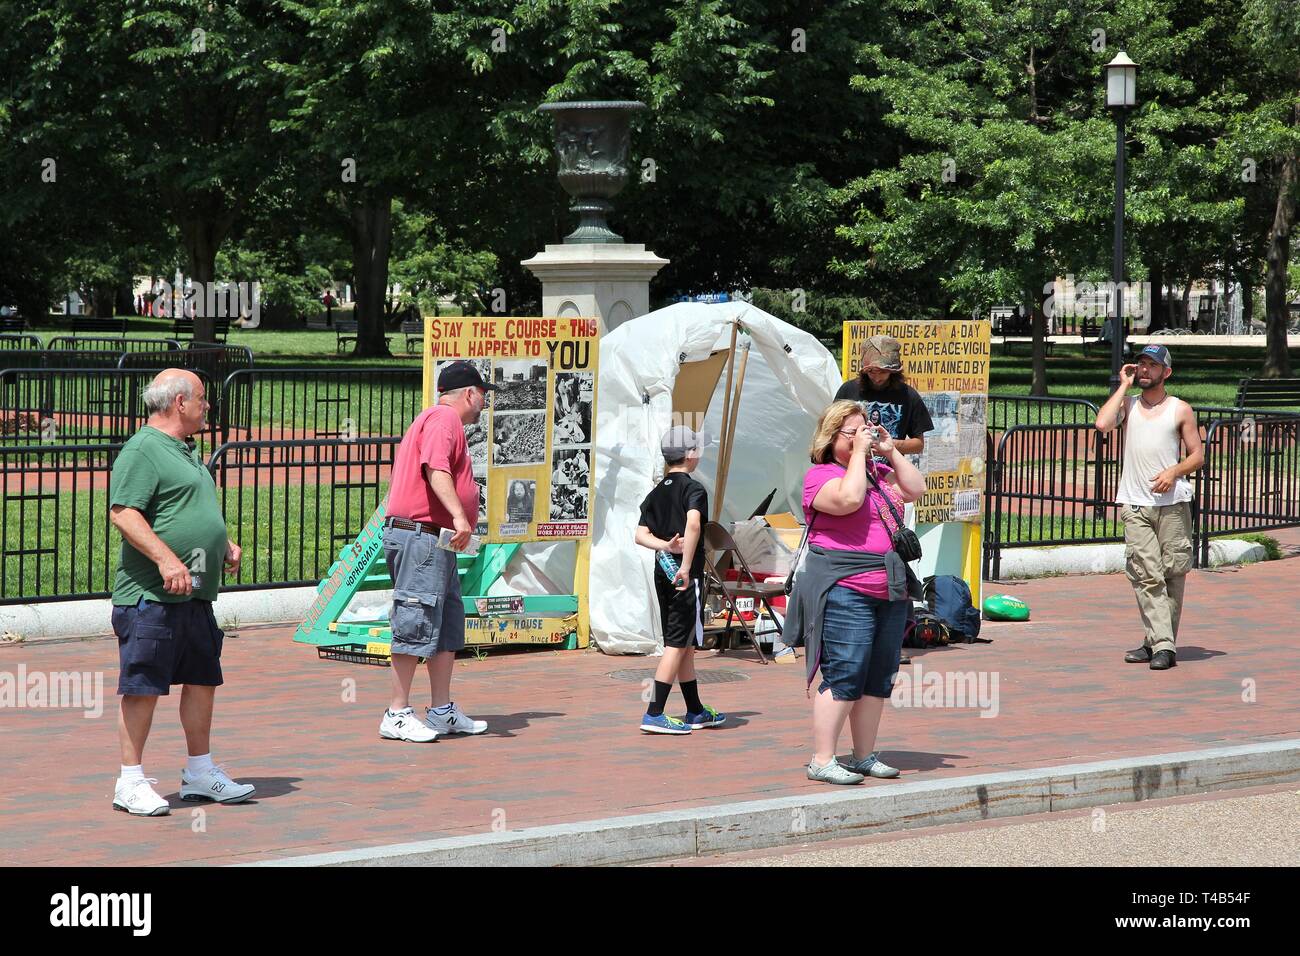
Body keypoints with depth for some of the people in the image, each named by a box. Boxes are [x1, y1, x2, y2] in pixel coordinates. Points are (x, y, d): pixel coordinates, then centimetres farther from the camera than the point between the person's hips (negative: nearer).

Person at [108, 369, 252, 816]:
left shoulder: (183, 452, 20)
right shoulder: (142, 451, -12)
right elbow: (123, 513, -20)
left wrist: (224, 544, 19)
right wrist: (166, 559, -27)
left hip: (195, 595, 10)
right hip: (151, 596, -10)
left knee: (202, 680, 14)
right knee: (143, 687, -4)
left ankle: (200, 772, 25)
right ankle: (131, 782, 2)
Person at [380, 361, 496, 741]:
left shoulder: (439, 419, 24)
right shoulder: (445, 418, -10)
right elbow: (435, 468, -26)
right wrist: (458, 515, -37)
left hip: (438, 541, 11)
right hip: (421, 535, -11)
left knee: (449, 624, 13)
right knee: (417, 624, -10)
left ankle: (442, 710, 18)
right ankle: (397, 714, -8)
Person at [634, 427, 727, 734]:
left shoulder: (656, 493, 14)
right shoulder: (693, 488, -8)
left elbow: (641, 535, 4)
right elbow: (693, 523, -28)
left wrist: (665, 546, -10)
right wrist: (686, 566, -28)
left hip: (663, 572, 8)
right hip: (686, 574, -8)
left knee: (685, 643, 15)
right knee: (678, 643, -5)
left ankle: (695, 712, 24)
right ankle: (654, 714, -11)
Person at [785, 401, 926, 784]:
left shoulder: (878, 472, 19)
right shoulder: (821, 475, -5)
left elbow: (916, 489, 11)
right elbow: (849, 499, -23)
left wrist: (891, 451, 6)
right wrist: (858, 453, -13)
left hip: (890, 593, 8)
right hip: (845, 592, -8)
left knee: (878, 679, 10)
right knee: (844, 677, -11)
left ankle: (865, 756, 18)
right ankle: (822, 761, -8)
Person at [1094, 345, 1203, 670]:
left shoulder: (1181, 409, 9)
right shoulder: (1128, 404, 14)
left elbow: (1197, 455, 8)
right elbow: (1102, 424, -7)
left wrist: (1174, 472, -11)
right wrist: (1124, 386, 2)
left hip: (1172, 502, -1)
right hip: (1135, 504, 1)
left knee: (1173, 573, -2)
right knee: (1146, 576, -8)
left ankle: (1158, 641, 5)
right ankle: (1162, 644, -10)